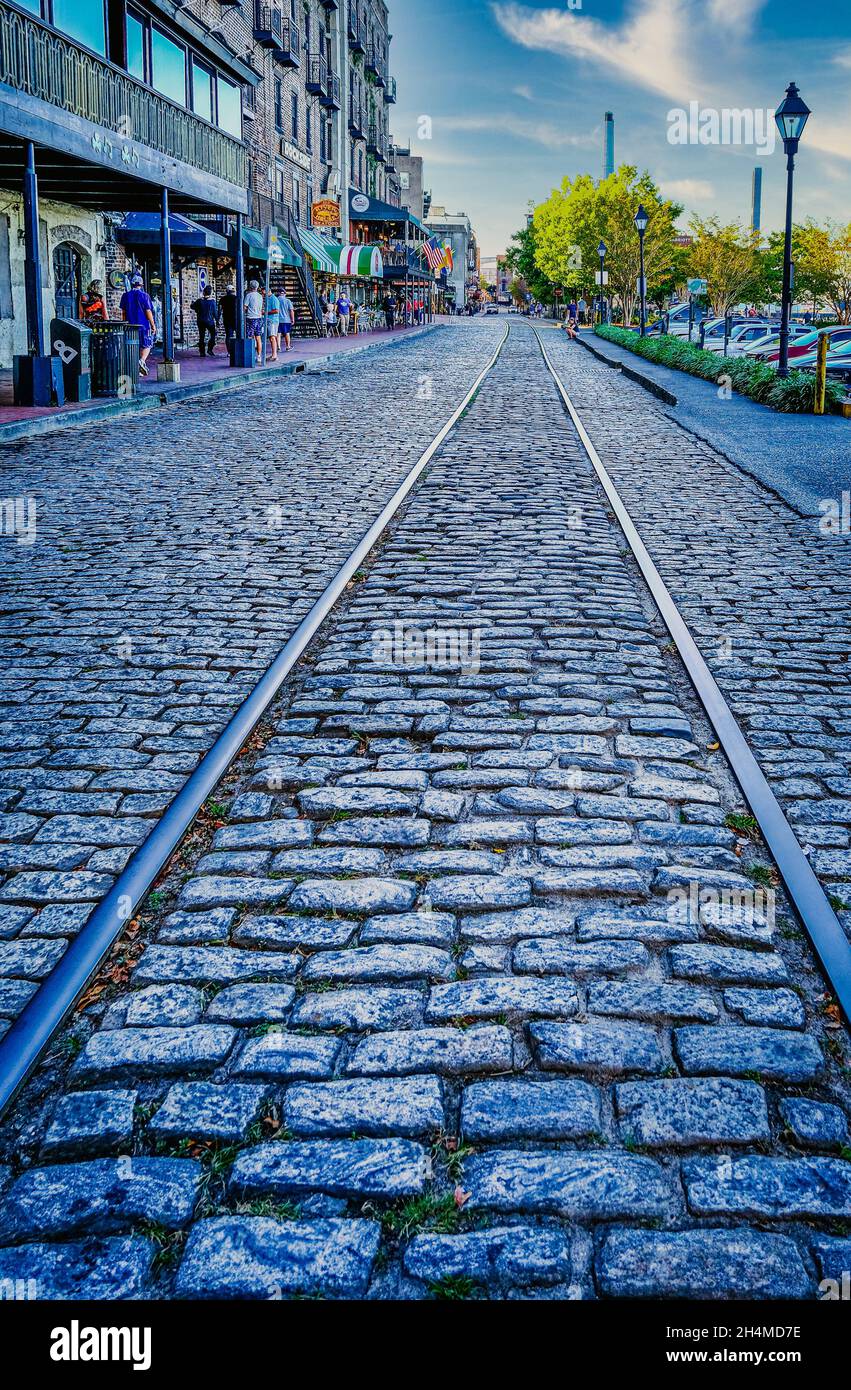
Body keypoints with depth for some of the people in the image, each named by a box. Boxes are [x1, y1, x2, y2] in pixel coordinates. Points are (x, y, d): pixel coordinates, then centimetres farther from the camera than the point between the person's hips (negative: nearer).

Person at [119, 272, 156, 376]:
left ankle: (138, 369, 12)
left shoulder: (125, 296, 5)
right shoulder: (144, 296, -8)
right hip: (143, 325, -4)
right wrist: (153, 324, -2)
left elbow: (123, 312, 10)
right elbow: (148, 311, -9)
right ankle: (142, 360, -20)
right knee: (147, 344, 7)